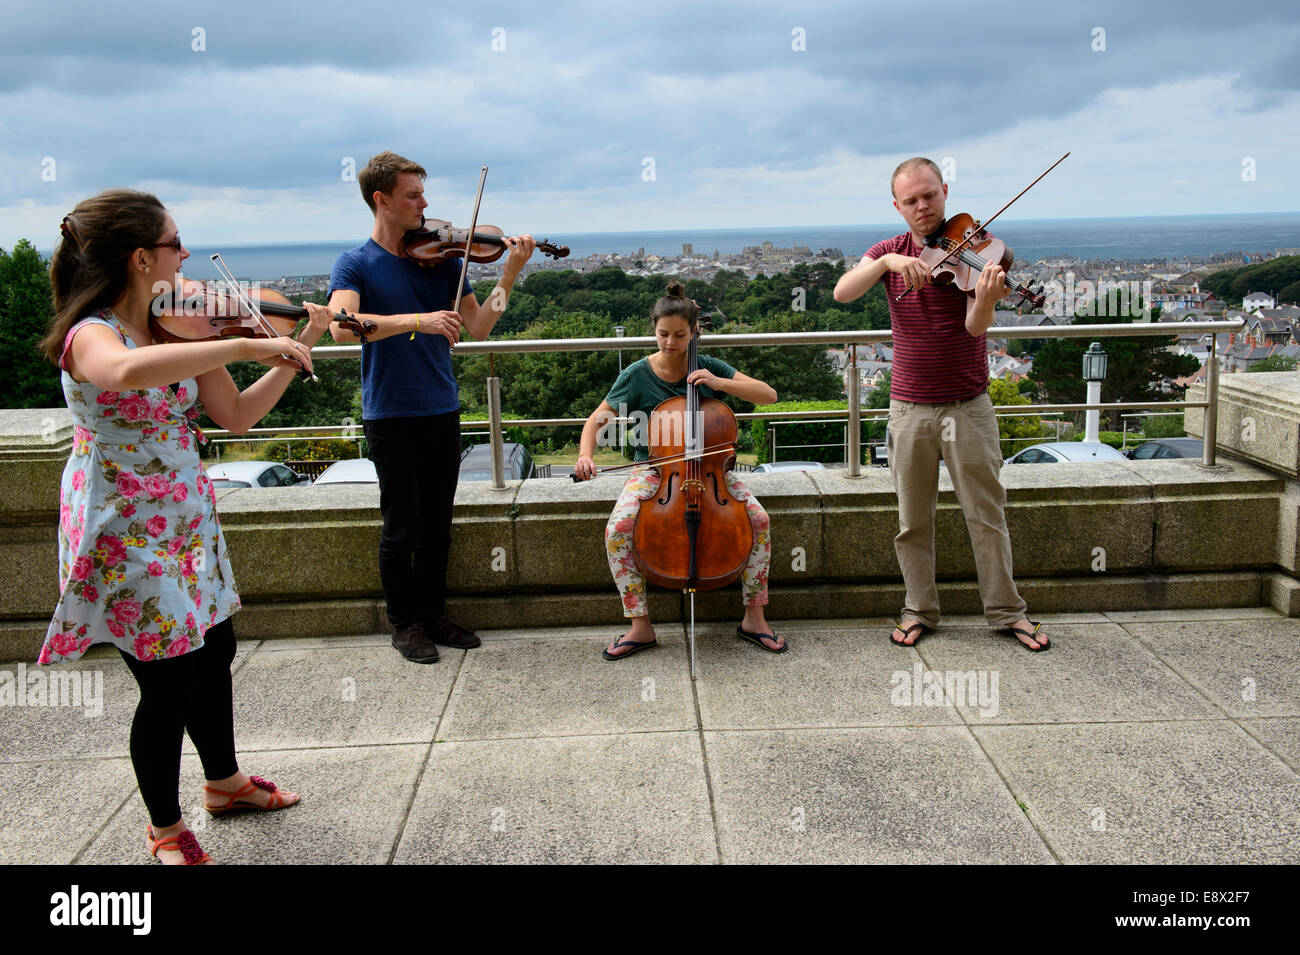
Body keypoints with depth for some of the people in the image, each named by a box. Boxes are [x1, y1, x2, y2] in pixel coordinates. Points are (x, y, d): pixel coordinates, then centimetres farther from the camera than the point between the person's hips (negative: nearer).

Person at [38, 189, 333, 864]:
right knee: (170, 685, 1)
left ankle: (225, 782, 44)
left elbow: (236, 416, 3)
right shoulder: (90, 336, -21)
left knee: (214, 653, 21)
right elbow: (127, 371, -47)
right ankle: (166, 830, 26)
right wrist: (245, 345, -42)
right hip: (126, 536, -8)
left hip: (188, 522, 8)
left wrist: (297, 350, -4)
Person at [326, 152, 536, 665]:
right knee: (402, 526, 2)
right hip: (389, 415, -4)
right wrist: (417, 320, -32)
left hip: (442, 411, 4)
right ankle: (405, 623, 18)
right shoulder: (355, 264, -4)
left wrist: (509, 275, -12)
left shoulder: (441, 258, 7)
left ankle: (433, 613, 28)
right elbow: (341, 325, -23)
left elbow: (478, 326, 0)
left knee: (437, 523, 12)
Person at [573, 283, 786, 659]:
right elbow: (597, 420, -2)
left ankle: (753, 617, -7)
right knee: (617, 528, -29)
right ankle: (640, 626, -15)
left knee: (759, 518, -23)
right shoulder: (638, 375, -4)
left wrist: (718, 383, -18)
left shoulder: (708, 368, -1)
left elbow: (768, 395, -3)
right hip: (654, 469, -1)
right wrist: (585, 456, -23)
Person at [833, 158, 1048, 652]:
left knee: (987, 514, 5)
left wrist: (986, 298, -41)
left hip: (968, 406, -2)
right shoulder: (888, 252, 4)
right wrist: (887, 262, -30)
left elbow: (975, 326, -19)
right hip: (910, 407, 2)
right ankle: (920, 610, 24)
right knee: (913, 519, 9)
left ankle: (1006, 611, 19)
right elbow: (842, 292, -14)